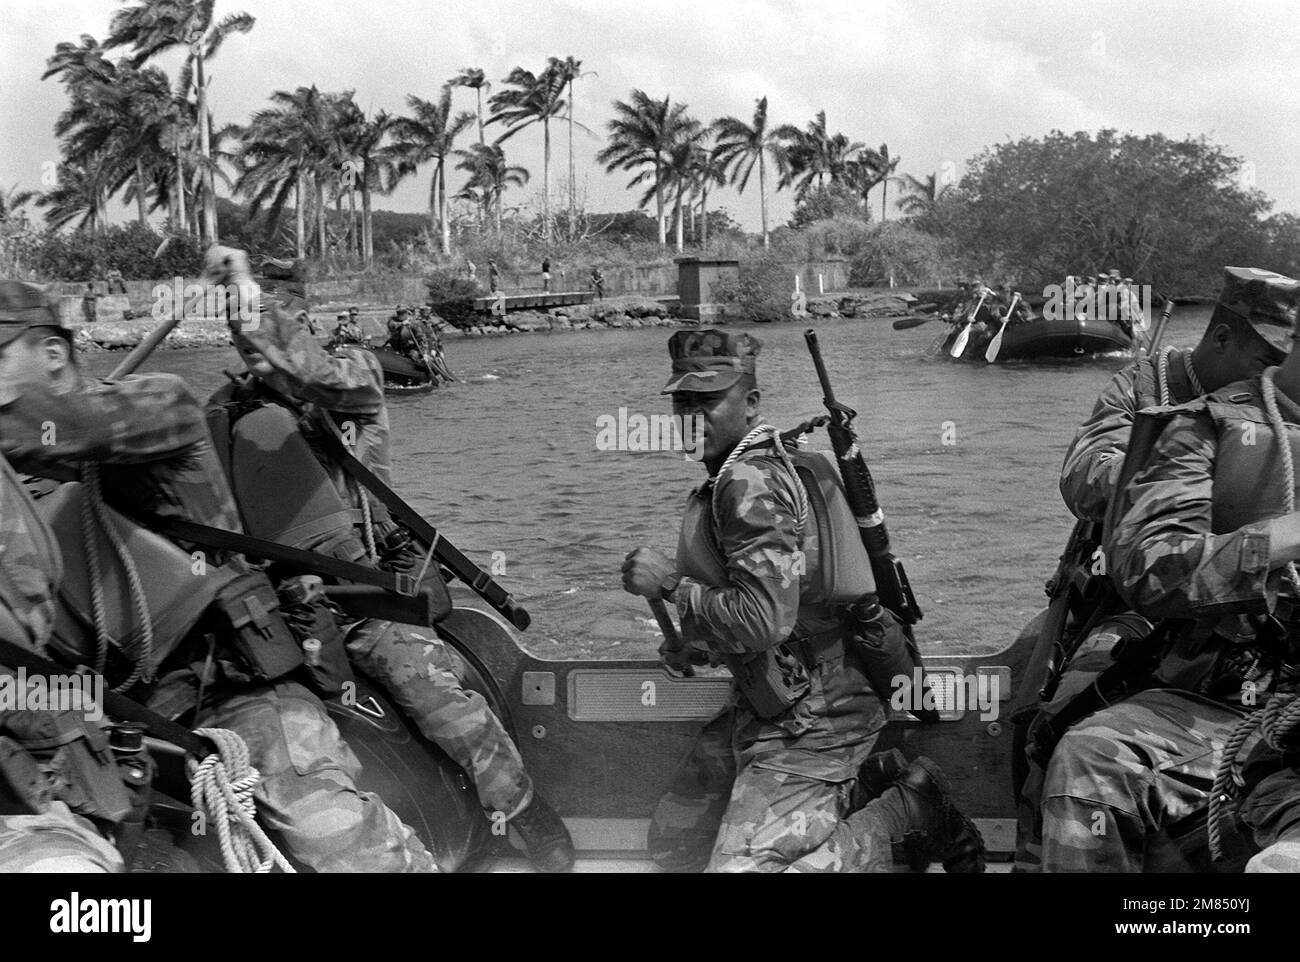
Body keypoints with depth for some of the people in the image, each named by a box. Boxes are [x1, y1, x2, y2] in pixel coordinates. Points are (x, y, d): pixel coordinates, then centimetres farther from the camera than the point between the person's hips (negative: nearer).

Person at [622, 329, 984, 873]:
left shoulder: (747, 482, -21)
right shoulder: (763, 464, 10)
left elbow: (765, 620, -28)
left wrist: (670, 584, -18)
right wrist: (690, 635, 10)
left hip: (811, 721, -10)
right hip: (764, 707, 10)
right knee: (672, 844, 16)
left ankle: (906, 808, 1)